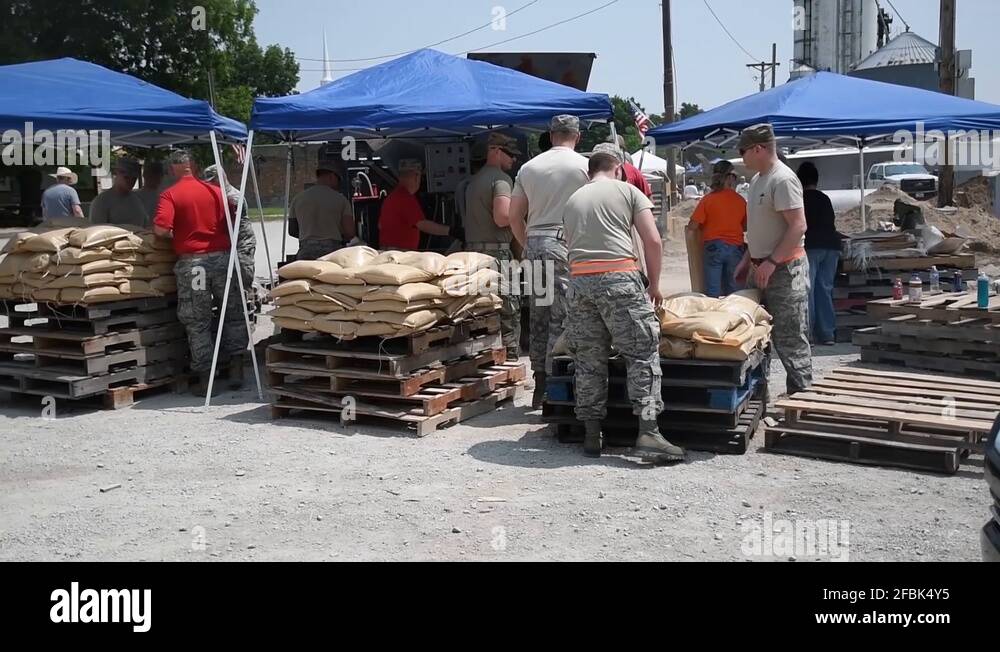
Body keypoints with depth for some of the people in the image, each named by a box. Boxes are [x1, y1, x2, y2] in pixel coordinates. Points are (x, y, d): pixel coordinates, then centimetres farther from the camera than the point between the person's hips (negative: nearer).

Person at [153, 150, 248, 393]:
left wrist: (174, 235, 5)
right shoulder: (216, 190, 6)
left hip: (191, 261, -2)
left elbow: (161, 229, -15)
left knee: (197, 322, 5)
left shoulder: (170, 194, -4)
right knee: (234, 314, 13)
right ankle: (236, 368, 15)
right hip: (222, 256, 2)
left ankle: (206, 376, 6)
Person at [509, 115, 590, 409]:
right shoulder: (583, 165, 0)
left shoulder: (529, 167, 12)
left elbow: (515, 216, 13)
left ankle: (539, 389, 16)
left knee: (539, 317, 10)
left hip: (535, 242, 5)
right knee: (562, 317, -2)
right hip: (567, 242, -4)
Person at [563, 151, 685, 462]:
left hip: (579, 281, 4)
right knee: (643, 354, 0)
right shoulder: (629, 191, 11)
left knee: (589, 361, 9)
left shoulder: (573, 199, 23)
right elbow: (653, 241, 2)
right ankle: (648, 432, -9)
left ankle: (592, 435, 11)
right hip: (619, 278, -4)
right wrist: (654, 284, 11)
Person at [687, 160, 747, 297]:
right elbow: (746, 227, 8)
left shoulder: (708, 199, -7)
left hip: (714, 247, -2)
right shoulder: (741, 201, -1)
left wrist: (705, 228, 13)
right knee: (733, 292, 9)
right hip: (735, 247, 2)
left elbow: (692, 226, -7)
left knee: (713, 292, 0)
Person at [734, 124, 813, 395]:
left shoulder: (783, 180, -17)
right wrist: (748, 260, 19)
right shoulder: (757, 180, 14)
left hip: (784, 269, -10)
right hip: (761, 269, 10)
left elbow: (798, 226, -23)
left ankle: (801, 394, 3)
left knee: (790, 340, -5)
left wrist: (772, 262, -24)